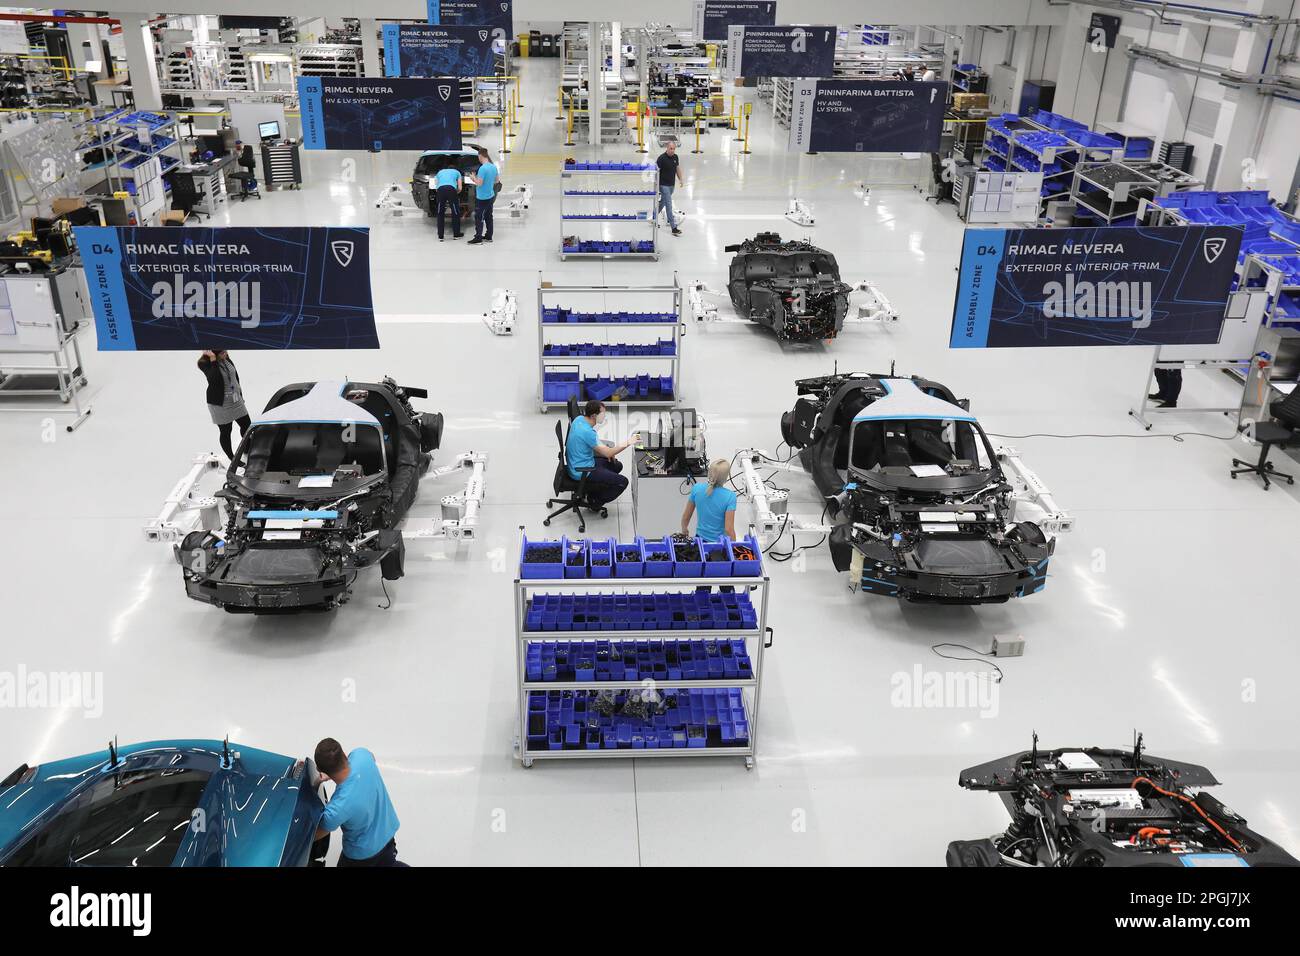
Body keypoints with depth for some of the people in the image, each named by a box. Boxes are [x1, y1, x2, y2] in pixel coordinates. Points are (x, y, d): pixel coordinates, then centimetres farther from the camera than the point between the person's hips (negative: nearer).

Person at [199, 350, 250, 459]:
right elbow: (213, 378, -37)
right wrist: (213, 360, -36)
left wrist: (240, 394, 17)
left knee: (247, 425, 13)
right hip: (220, 404, -6)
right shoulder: (205, 364, -19)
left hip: (236, 400, 6)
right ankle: (232, 458, 23)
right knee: (225, 432, 7)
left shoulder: (226, 359, -3)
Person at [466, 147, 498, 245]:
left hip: (482, 198, -8)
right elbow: (496, 180, 14)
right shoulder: (493, 167, 4)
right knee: (488, 217, 16)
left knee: (479, 218, -2)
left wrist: (473, 179, -4)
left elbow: (479, 183, -22)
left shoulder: (483, 168, -21)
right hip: (491, 196, 8)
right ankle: (488, 236, 23)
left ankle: (478, 238, -1)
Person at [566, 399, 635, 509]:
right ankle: (595, 502, 6)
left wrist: (606, 450, 6)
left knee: (617, 466, 19)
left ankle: (592, 490, 18)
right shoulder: (587, 432, -29)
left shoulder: (579, 419, -2)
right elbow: (608, 453, -22)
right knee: (622, 482, -8)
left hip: (578, 463, 10)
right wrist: (628, 443, -14)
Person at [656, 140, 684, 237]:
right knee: (669, 205, -10)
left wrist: (681, 179, 14)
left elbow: (677, 168, 17)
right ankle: (674, 228, -11)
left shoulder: (675, 157, 4)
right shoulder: (662, 158, -18)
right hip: (664, 185, -7)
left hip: (672, 184, 8)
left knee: (663, 202, 21)